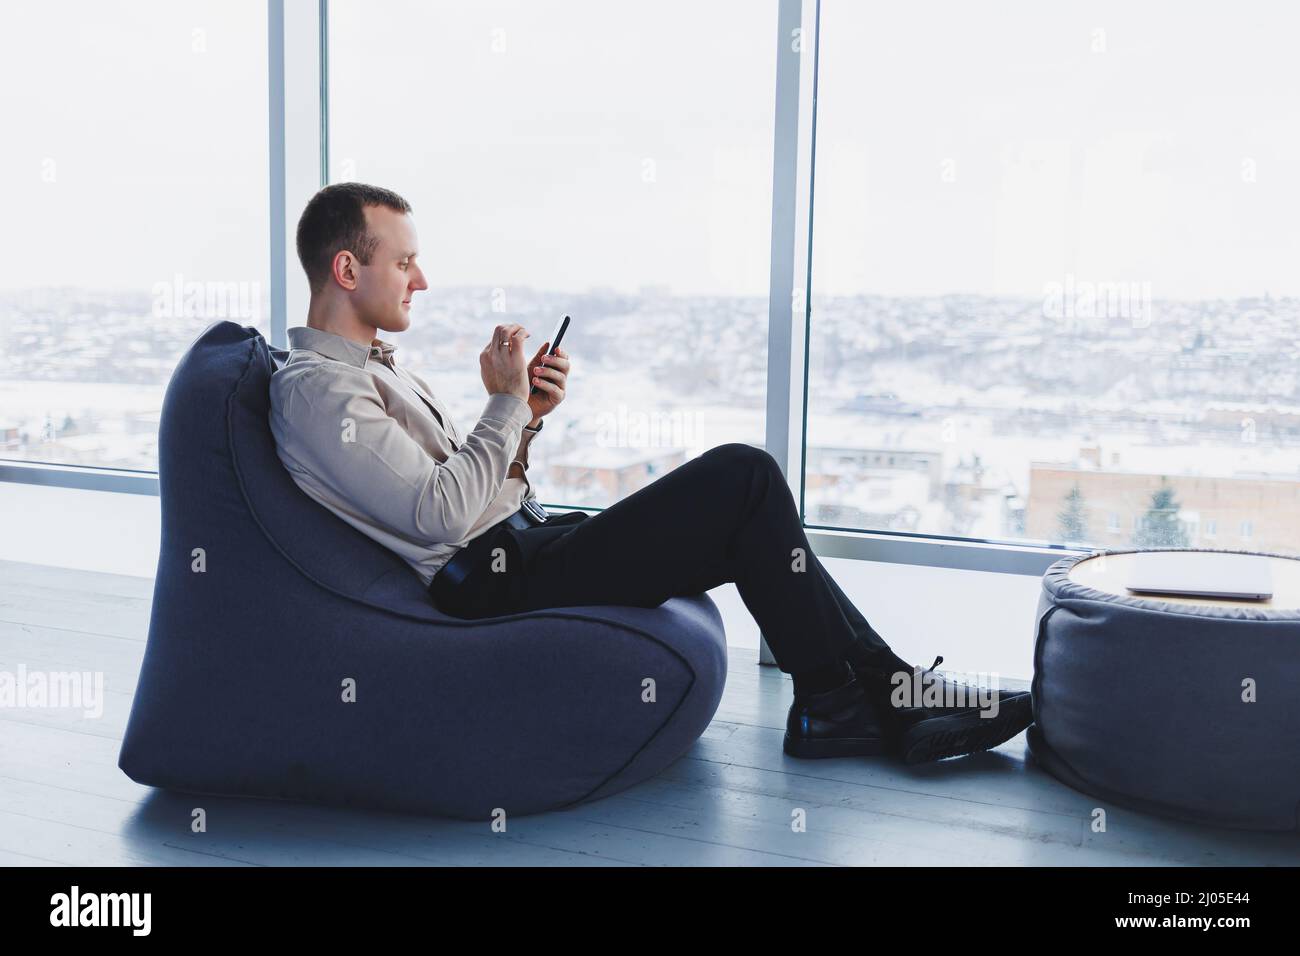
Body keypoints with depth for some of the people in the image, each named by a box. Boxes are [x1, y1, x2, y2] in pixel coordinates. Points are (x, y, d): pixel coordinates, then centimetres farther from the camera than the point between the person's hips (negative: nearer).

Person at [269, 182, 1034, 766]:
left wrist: (527, 417, 2)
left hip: (526, 545, 10)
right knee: (743, 475, -14)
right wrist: (507, 403, -12)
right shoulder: (316, 388, -11)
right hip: (498, 582, -10)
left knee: (745, 525, 6)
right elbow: (441, 514, -21)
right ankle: (834, 700, -3)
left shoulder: (373, 364, 20)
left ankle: (883, 691, 7)